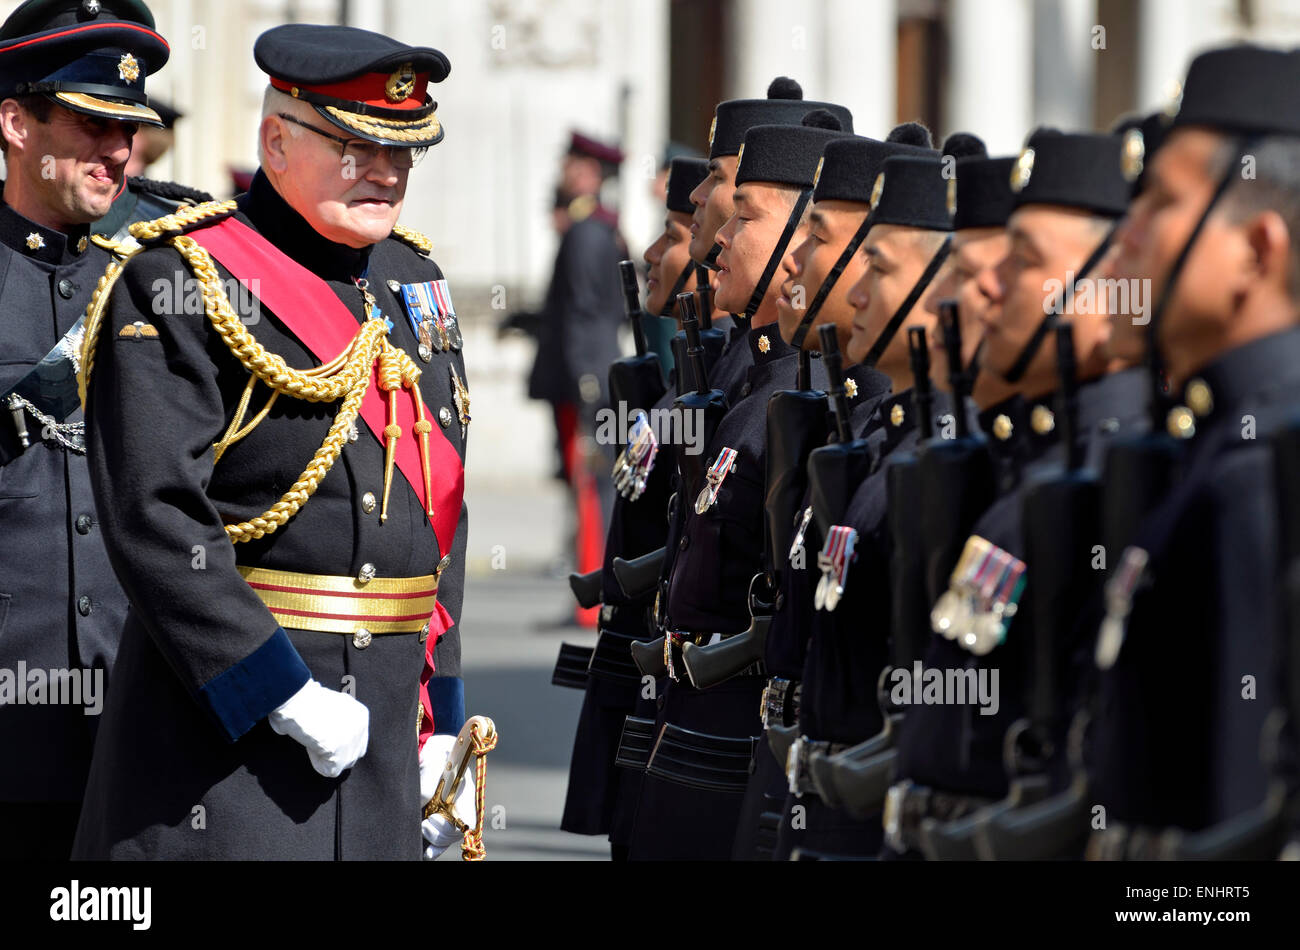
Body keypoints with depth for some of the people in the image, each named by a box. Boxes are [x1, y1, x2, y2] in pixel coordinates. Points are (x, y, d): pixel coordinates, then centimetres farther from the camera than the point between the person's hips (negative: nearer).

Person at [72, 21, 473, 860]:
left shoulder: (416, 284, 15)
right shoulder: (177, 285, -9)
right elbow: (156, 516, -18)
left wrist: (441, 717, 13)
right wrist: (284, 693, -20)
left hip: (382, 719, 7)